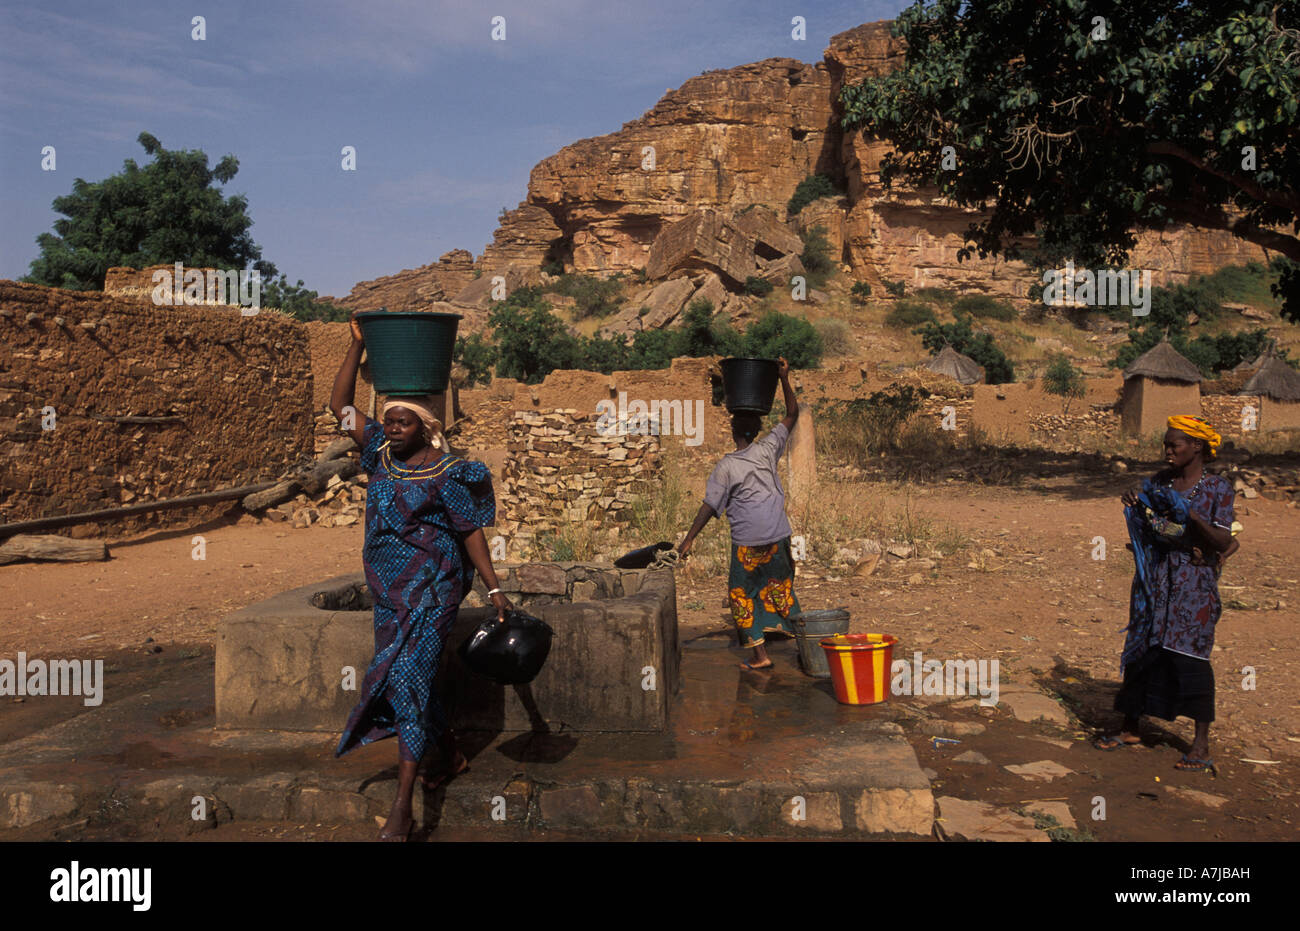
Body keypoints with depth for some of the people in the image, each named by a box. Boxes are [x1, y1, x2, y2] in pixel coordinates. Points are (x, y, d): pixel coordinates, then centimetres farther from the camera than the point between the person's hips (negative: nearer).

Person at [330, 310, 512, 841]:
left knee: (408, 679, -13)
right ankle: (453, 756, 38)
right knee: (408, 678, 16)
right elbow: (341, 404, 10)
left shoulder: (446, 474, -11)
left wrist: (494, 589, -13)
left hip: (431, 589, -7)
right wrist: (358, 344, 4)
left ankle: (403, 808, -10)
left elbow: (471, 532, -8)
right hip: (388, 590, 7)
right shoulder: (380, 454, 6)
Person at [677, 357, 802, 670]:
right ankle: (794, 627, 34)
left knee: (741, 594, 8)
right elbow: (792, 415, 8)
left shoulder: (726, 465, -10)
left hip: (746, 540, -4)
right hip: (778, 535, 4)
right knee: (779, 581, 25)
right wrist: (784, 380, 7)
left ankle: (760, 653, 5)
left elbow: (710, 506, -11)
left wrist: (689, 539, -6)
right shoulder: (767, 449, -2)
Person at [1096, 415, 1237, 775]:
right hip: (1154, 579, 5)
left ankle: (1201, 743, 3)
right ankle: (1131, 729, 19)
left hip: (1193, 582, -4)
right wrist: (1134, 505, -7)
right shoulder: (1159, 482, 7)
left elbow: (1223, 541, -11)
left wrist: (1190, 515, -22)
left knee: (1189, 654, -8)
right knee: (1142, 650, 8)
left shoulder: (1217, 488, -5)